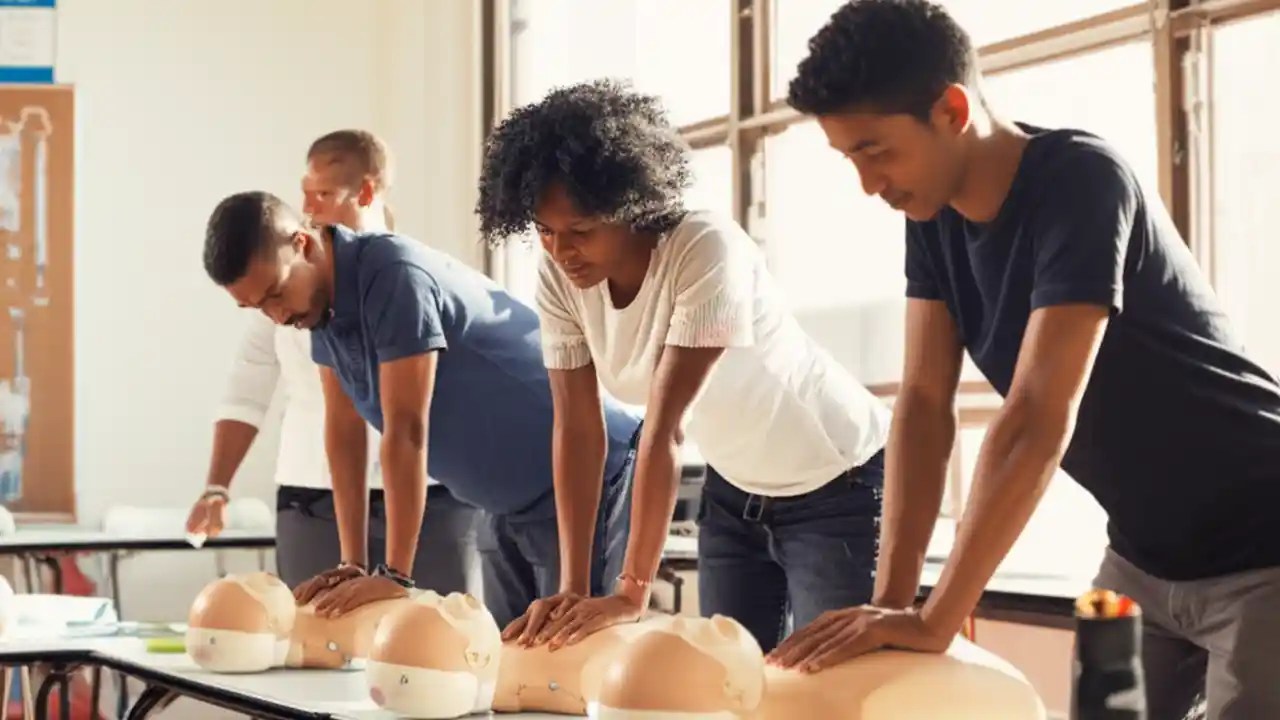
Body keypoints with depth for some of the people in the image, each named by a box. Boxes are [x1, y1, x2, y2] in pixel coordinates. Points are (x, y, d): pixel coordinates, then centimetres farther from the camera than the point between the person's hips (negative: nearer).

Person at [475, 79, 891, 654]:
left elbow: (663, 427, -35)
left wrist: (632, 593, -35)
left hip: (837, 484, -6)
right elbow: (576, 429, -13)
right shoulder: (559, 278, -14)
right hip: (735, 489, 6)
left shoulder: (706, 250, -31)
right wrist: (572, 586, -19)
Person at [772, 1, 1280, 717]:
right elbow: (925, 403, -5)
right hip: (1145, 551, 7)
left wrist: (934, 622, -33)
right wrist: (891, 600, -15)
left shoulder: (1080, 181, -26)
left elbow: (1040, 420, -32)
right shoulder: (933, 214, -2)